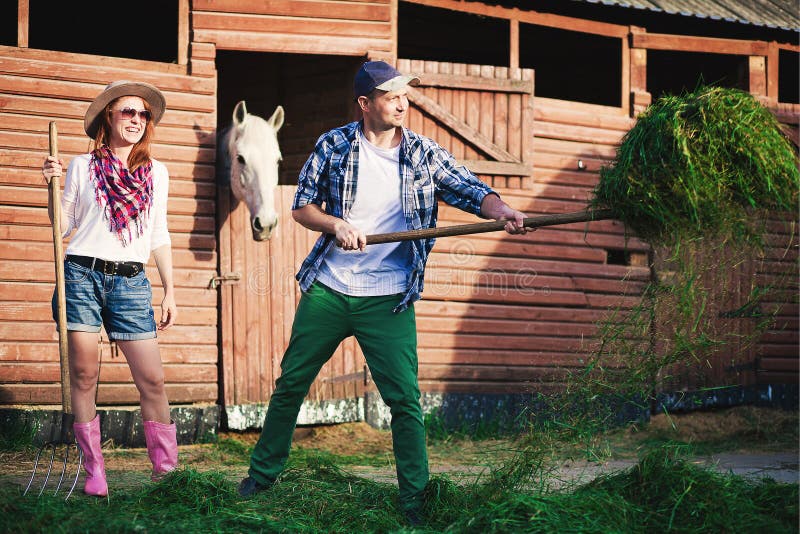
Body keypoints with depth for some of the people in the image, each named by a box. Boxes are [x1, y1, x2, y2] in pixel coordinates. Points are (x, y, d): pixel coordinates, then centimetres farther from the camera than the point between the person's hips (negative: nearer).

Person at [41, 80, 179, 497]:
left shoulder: (156, 173, 13)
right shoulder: (83, 166, 6)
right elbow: (63, 226, 7)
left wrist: (170, 293, 13)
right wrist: (53, 186, -8)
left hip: (130, 282, 1)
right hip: (82, 275, -1)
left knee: (152, 379, -5)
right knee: (84, 374, -2)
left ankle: (167, 470, 1)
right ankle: (93, 471, 6)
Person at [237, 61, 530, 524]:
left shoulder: (423, 153, 0)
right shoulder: (334, 145, -1)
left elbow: (472, 191, -6)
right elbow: (302, 207, 4)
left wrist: (501, 210, -28)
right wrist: (336, 225, -16)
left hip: (388, 299, -1)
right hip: (326, 291, 1)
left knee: (405, 400, -6)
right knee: (291, 384, 10)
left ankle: (416, 502, 3)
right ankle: (263, 473, 28)